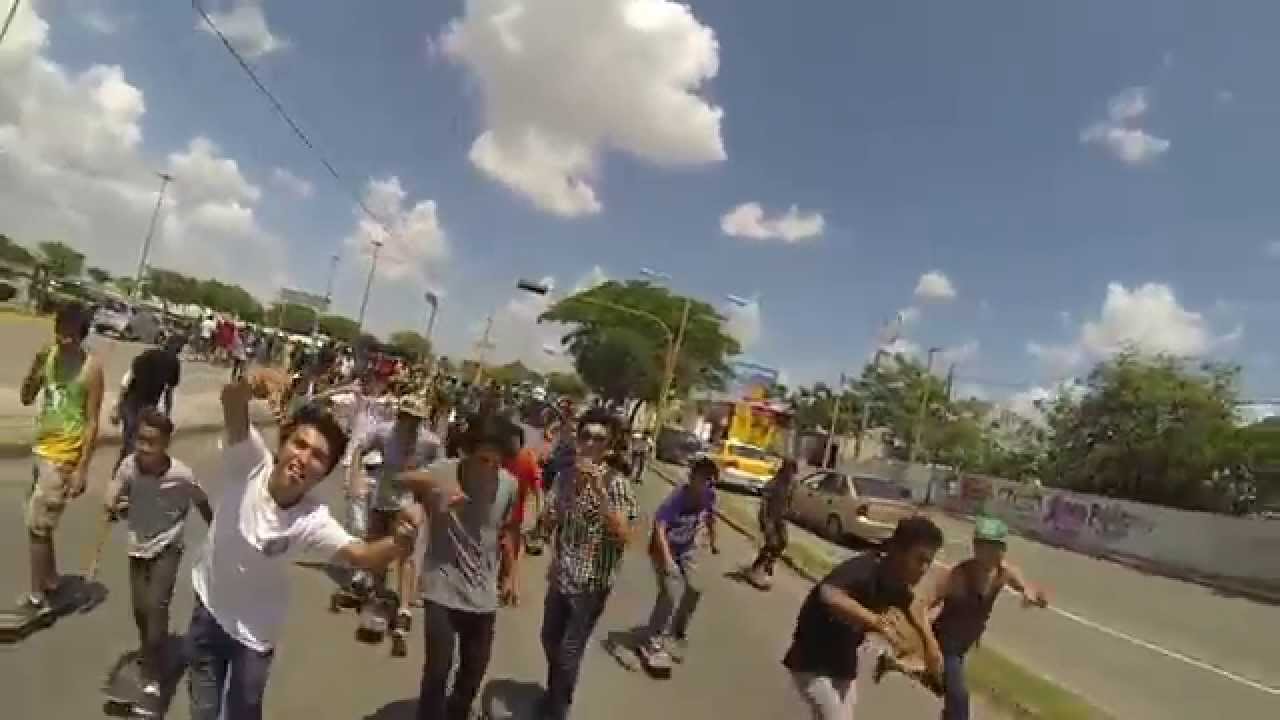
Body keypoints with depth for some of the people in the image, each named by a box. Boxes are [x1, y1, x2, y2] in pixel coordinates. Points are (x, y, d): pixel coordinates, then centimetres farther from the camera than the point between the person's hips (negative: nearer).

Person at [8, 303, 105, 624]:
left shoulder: (91, 367, -17)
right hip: (41, 448, 7)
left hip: (64, 455, -7)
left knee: (36, 527, -3)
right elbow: (26, 399, 6)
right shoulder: (48, 355, 1)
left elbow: (92, 421, -16)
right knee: (40, 525, 18)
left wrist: (82, 469, -17)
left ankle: (37, 601, 8)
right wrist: (34, 368, -13)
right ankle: (50, 583, 34)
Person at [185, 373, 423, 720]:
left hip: (254, 630, -1)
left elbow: (361, 555, -44)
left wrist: (398, 542, -66)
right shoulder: (251, 462, -27)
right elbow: (232, 406, -43)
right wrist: (243, 389, -68)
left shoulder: (313, 520, -30)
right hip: (209, 607, 1)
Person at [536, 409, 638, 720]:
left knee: (569, 653, 5)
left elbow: (623, 536, -28)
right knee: (550, 641, 22)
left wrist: (599, 489, -35)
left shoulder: (616, 482, -17)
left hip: (592, 582, -5)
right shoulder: (565, 475, -1)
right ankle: (554, 695, 50)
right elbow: (547, 524, 5)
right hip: (561, 575, 5)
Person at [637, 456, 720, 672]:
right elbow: (659, 527, -45)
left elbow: (710, 517, 5)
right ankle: (653, 643, 1)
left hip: (688, 548, 6)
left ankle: (677, 632, 33)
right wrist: (667, 558, -54)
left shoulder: (710, 495, -17)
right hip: (664, 547, -6)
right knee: (671, 593, -16)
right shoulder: (677, 498, -34)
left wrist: (713, 541, 15)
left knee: (694, 589, 8)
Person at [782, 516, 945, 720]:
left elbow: (910, 604, 21)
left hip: (844, 665, 9)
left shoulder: (895, 583, -5)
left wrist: (930, 642, 13)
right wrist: (879, 623, -51)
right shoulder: (863, 570, -31)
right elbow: (830, 596, -54)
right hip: (813, 663, -9)